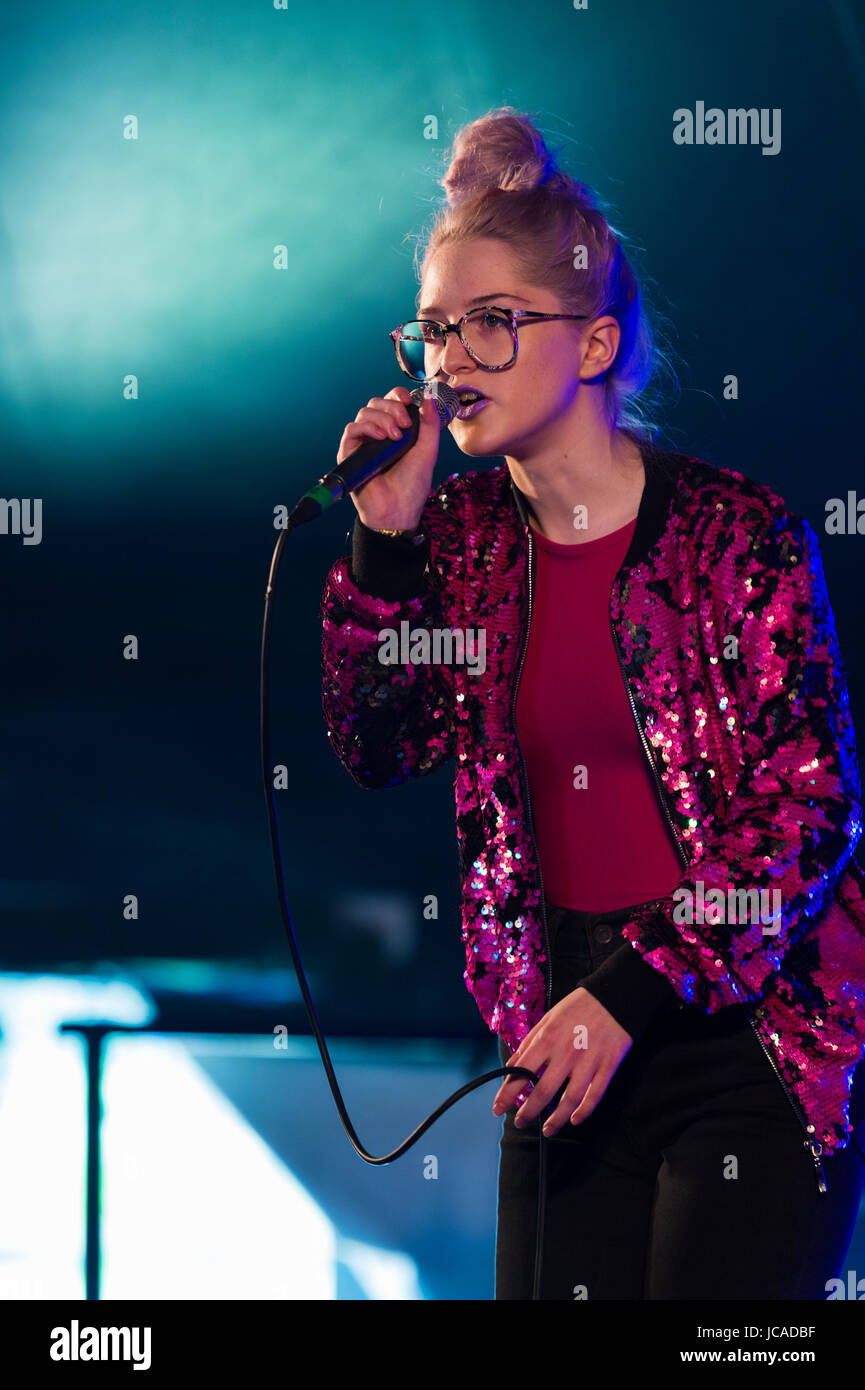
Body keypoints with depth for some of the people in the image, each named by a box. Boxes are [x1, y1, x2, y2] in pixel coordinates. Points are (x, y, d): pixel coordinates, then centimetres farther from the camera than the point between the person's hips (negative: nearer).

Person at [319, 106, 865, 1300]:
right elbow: (378, 748, 4)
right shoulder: (471, 532, 6)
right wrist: (384, 543, -7)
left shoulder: (736, 532, -11)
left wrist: (630, 996, -16)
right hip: (568, 1033, 5)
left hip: (752, 1034, -5)